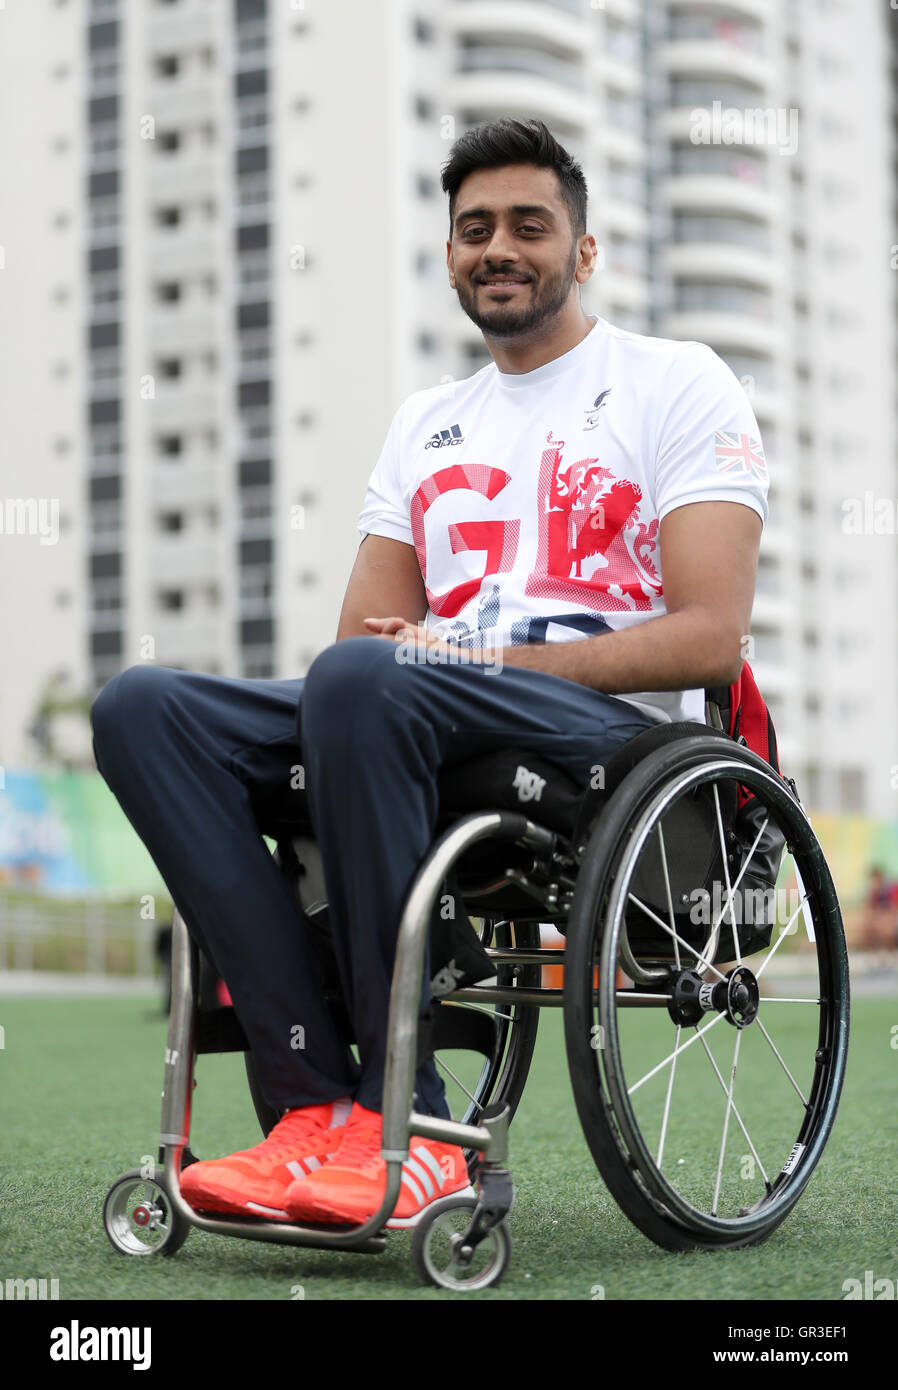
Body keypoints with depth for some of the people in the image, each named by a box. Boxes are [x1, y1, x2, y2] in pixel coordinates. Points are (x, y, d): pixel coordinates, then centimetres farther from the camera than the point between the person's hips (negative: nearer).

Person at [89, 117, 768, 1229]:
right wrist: (375, 649, -8)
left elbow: (709, 637, -6)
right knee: (143, 706, -18)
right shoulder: (425, 424, 25)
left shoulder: (679, 385, 6)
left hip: (614, 730, -6)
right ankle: (318, 1105, -28)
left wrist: (489, 655, -14)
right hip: (433, 740, 6)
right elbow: (363, 629, 18)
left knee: (362, 681, -37)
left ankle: (412, 1125, -31)